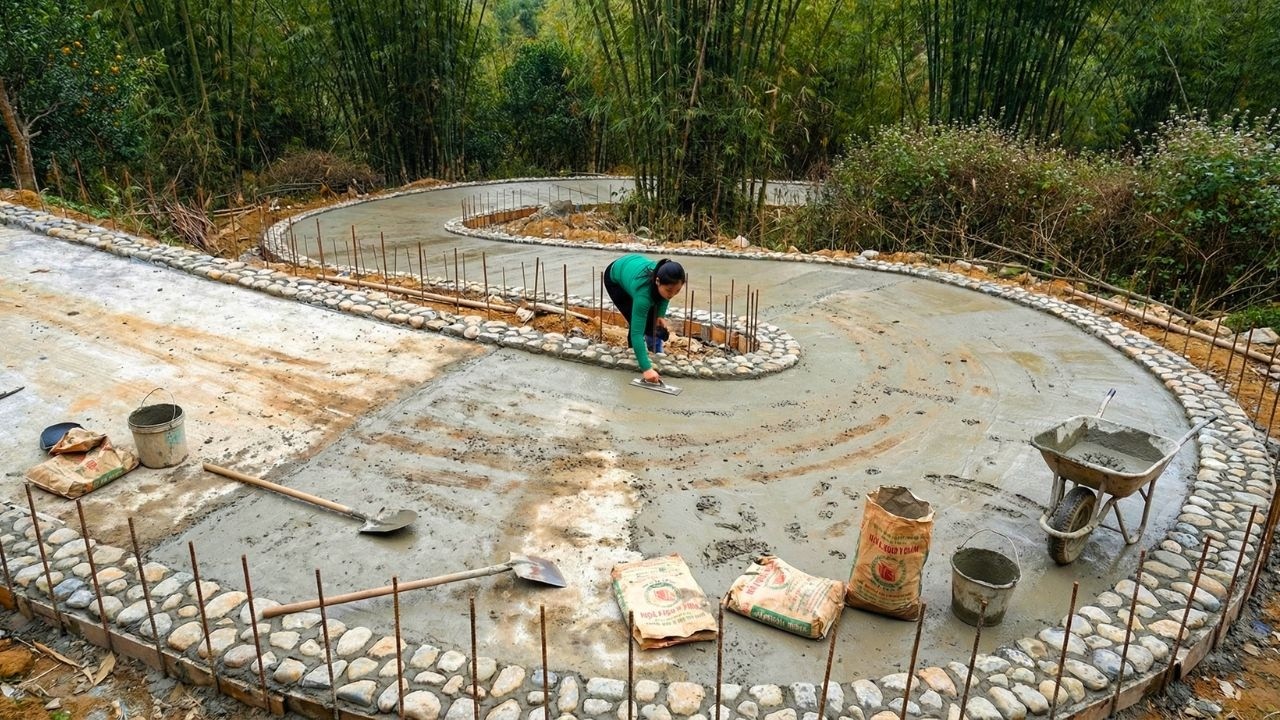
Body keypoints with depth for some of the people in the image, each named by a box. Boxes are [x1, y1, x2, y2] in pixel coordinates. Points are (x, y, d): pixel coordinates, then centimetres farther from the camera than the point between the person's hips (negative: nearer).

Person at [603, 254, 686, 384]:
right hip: (616, 279, -5)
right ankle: (633, 353, 10)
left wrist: (661, 314, -17)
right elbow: (636, 332, -49)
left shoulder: (664, 276, -34)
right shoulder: (643, 291, -48)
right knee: (639, 323, -15)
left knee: (655, 321, -4)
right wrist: (646, 368, -54)